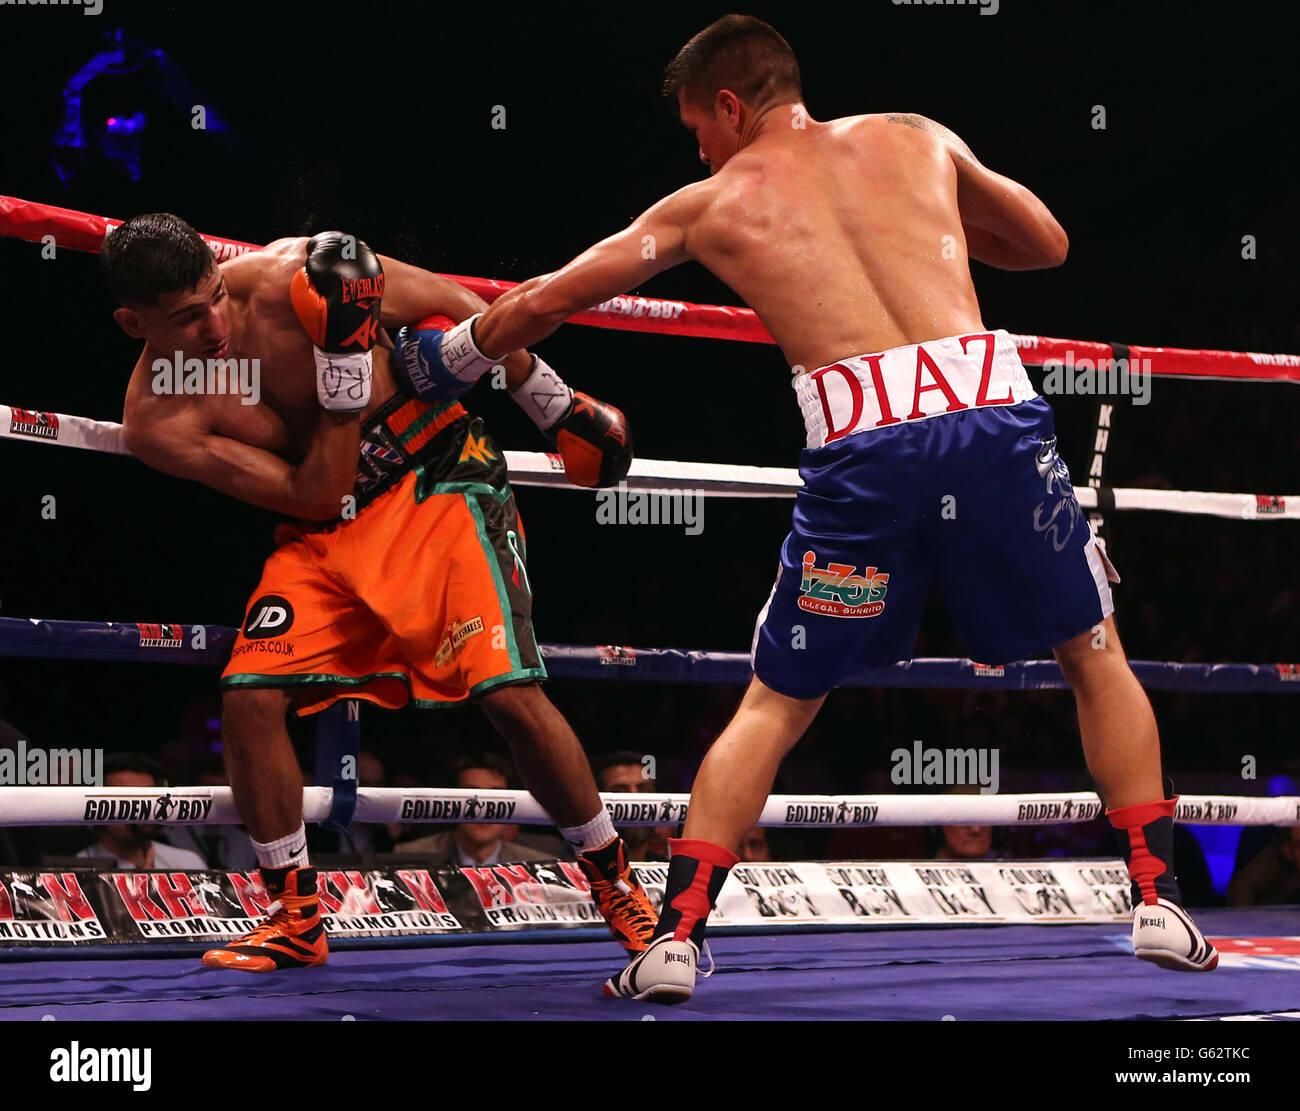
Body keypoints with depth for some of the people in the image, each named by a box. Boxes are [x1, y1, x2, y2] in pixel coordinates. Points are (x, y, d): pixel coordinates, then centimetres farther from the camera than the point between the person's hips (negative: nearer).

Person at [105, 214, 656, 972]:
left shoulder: (291, 277, -19)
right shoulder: (156, 422, -14)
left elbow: (456, 306, -5)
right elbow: (314, 495, -17)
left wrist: (558, 406, 1)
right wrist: (341, 356, -26)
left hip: (438, 480, -3)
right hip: (326, 527, 3)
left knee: (510, 692, -17)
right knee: (250, 697, -15)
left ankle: (615, 881, 3)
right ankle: (297, 919, 4)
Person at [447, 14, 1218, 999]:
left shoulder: (710, 204, 20)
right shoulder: (917, 139, 23)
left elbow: (541, 302, 28)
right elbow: (1048, 243, 35)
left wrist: (453, 362, 45)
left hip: (863, 439, -1)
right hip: (992, 407, 1)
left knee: (774, 705, 15)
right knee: (1096, 655, 20)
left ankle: (677, 935, 8)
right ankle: (1156, 900, 12)